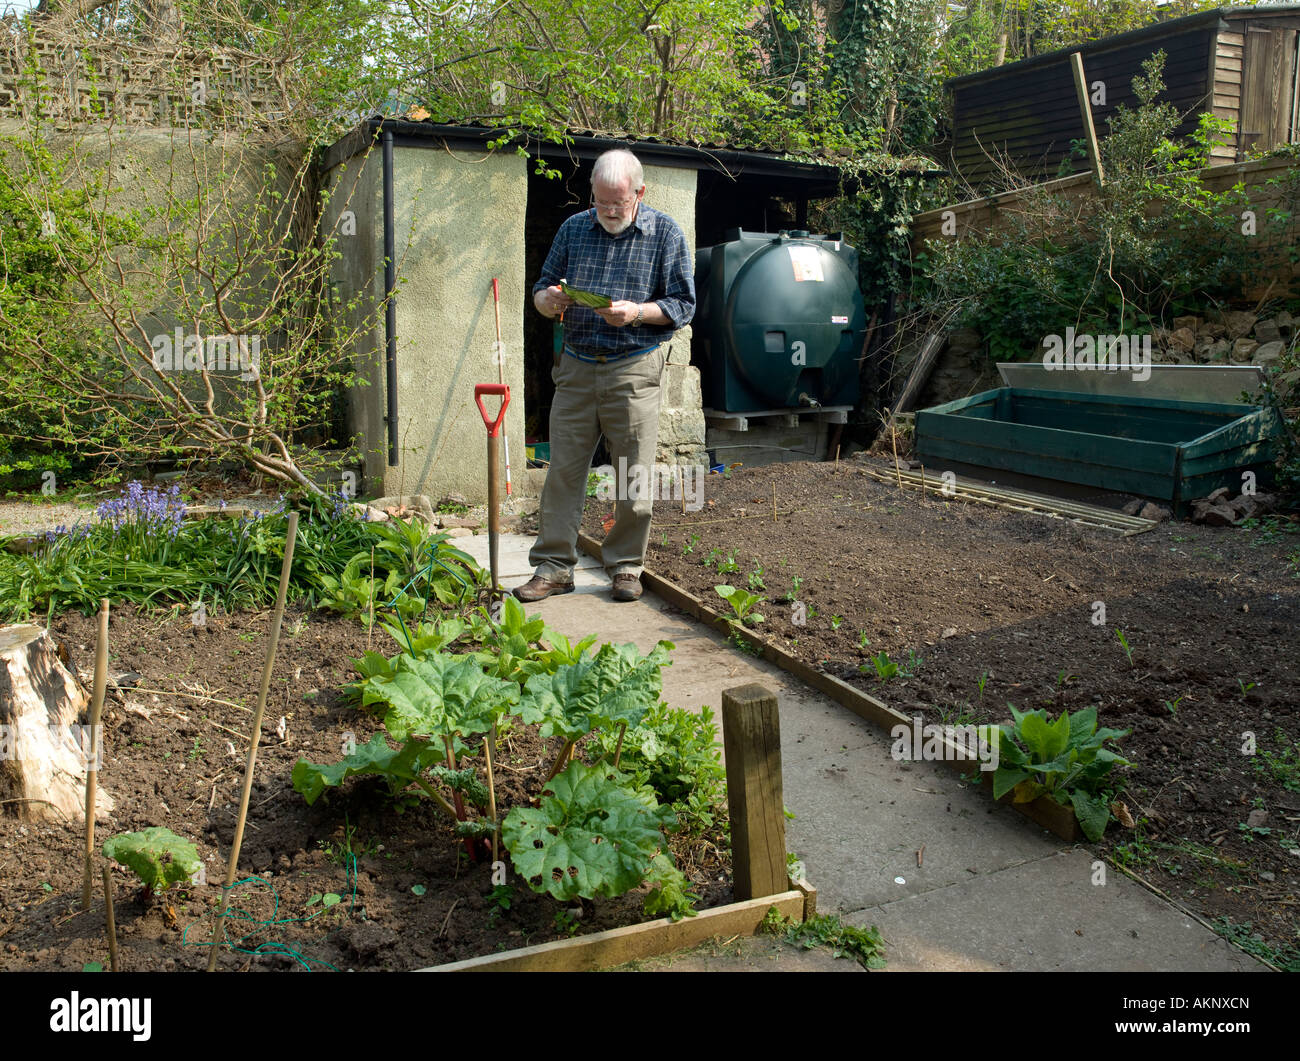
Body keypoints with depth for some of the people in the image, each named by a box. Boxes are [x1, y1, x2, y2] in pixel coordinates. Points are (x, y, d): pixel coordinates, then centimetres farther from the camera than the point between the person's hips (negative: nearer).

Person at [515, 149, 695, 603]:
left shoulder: (666, 233, 2)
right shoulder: (573, 228, 11)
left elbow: (684, 306, 0)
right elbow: (541, 289, 15)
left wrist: (637, 313, -17)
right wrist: (548, 300, -9)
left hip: (633, 369, -3)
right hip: (576, 366, 3)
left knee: (634, 476, 0)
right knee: (562, 469, 1)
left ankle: (626, 566, 14)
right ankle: (553, 567, 9)